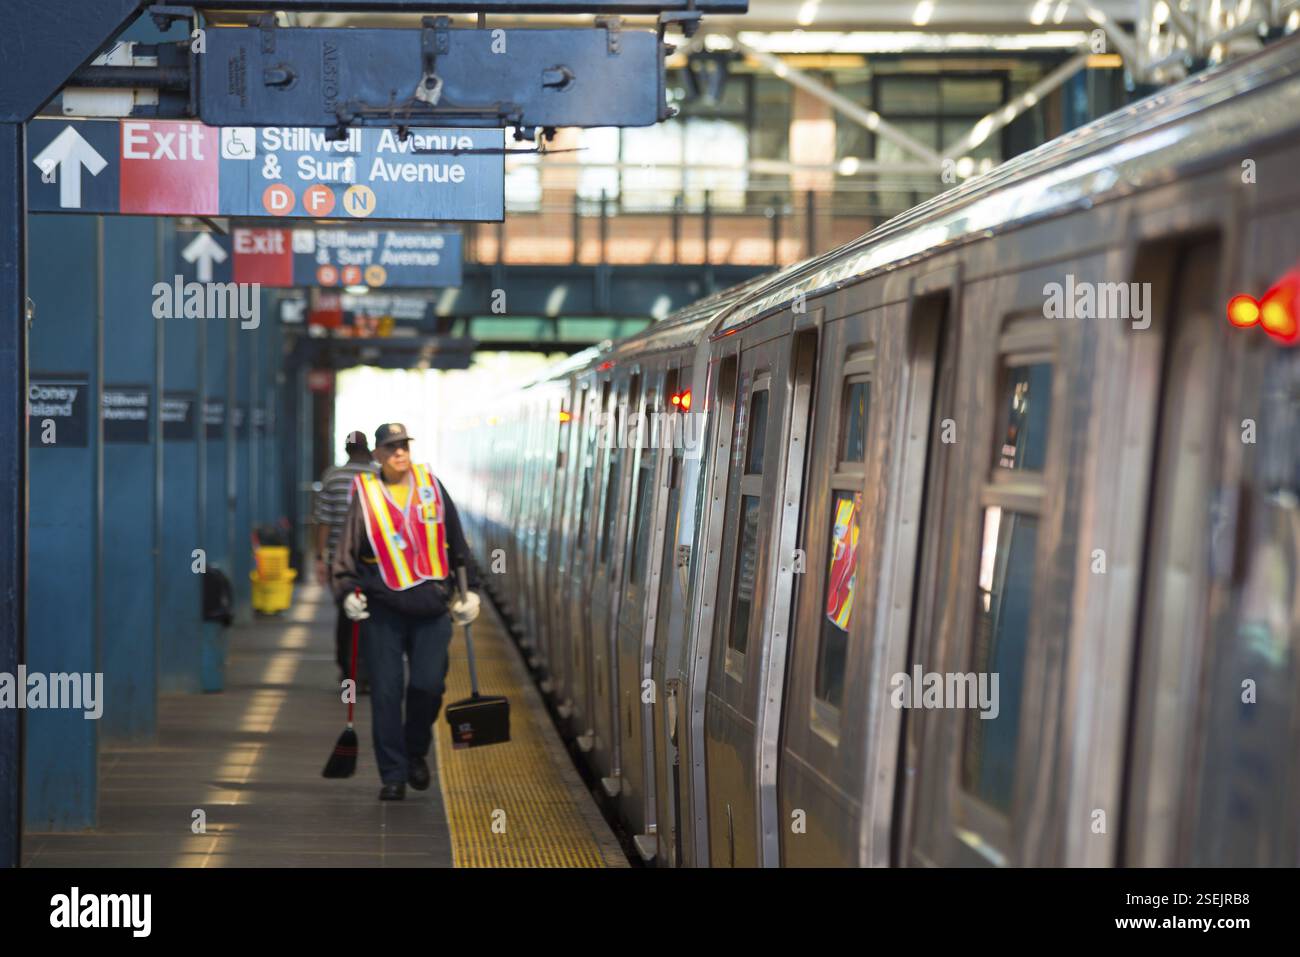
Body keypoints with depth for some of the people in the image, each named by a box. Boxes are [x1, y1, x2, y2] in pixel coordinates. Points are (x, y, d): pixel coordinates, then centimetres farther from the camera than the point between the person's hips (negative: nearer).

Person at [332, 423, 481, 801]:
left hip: (432, 610, 1)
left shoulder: (431, 486, 7)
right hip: (383, 610, -1)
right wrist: (348, 591, -11)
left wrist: (467, 591, 15)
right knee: (385, 693, -2)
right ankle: (393, 775, 8)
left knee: (429, 685, -5)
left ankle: (416, 752, 22)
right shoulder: (365, 494, 0)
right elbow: (347, 550, 3)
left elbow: (457, 543, 15)